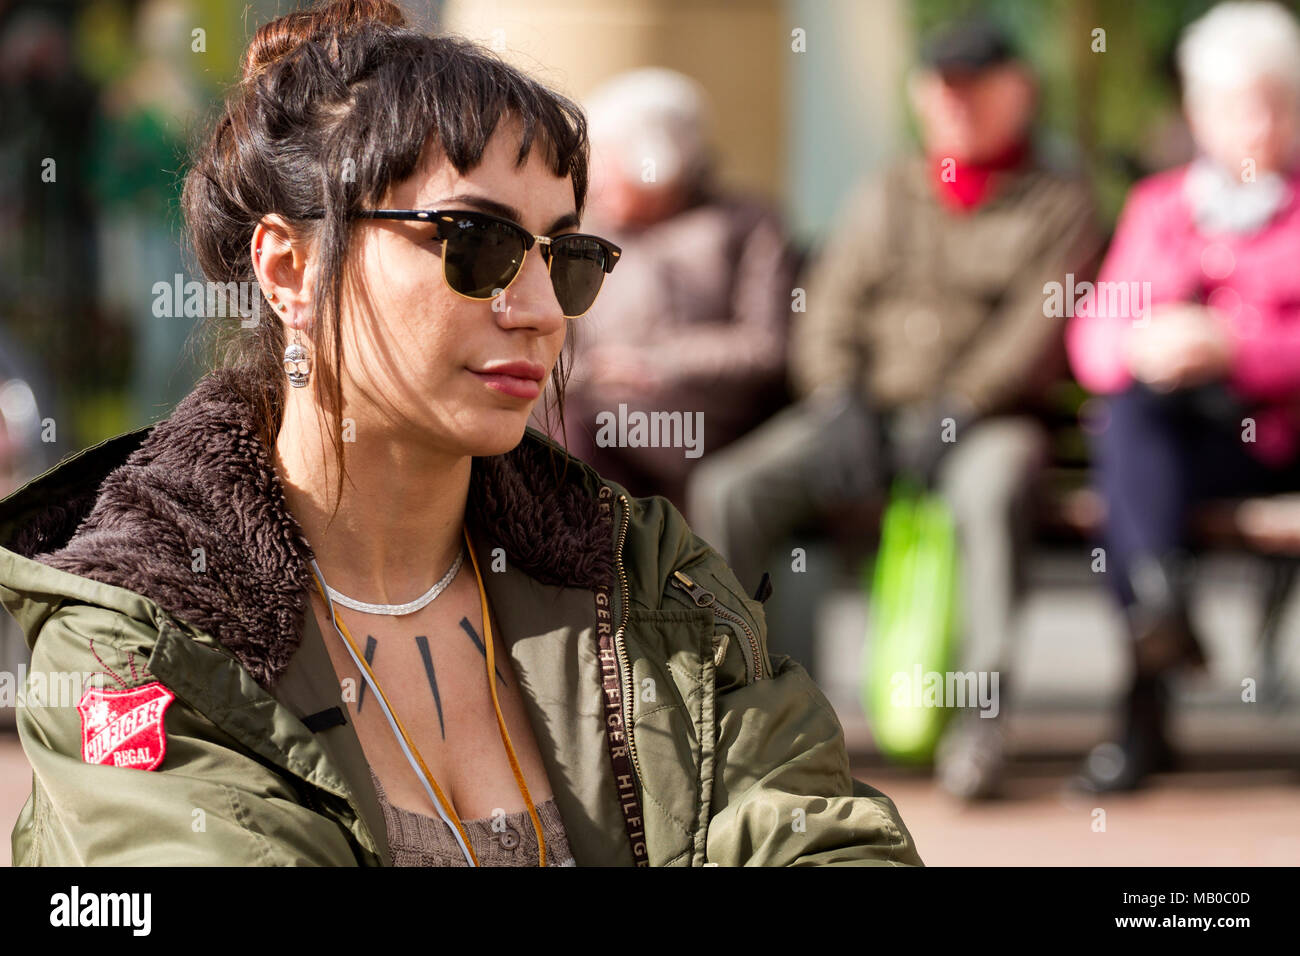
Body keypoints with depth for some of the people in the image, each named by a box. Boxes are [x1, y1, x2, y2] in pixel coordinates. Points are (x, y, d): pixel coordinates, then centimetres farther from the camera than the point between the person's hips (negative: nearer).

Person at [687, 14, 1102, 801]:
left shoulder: (1058, 204, 10)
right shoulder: (887, 198, 22)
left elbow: (1040, 328, -3)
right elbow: (829, 314, 15)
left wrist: (958, 408, -16)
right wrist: (841, 403, -4)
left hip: (986, 420, -4)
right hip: (866, 412, 4)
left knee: (993, 491, -41)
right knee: (727, 490, -22)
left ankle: (983, 717, -41)